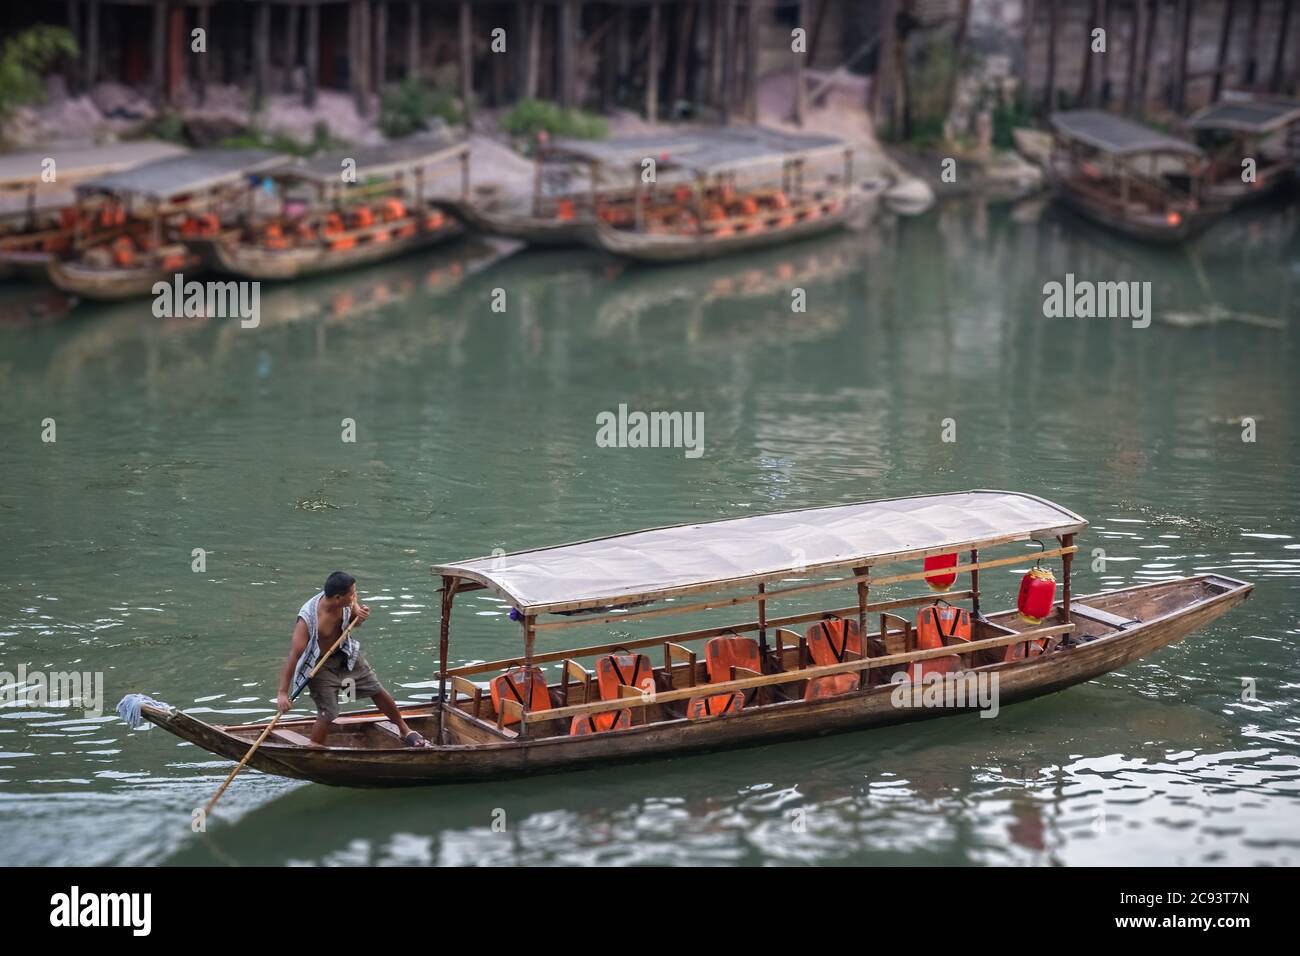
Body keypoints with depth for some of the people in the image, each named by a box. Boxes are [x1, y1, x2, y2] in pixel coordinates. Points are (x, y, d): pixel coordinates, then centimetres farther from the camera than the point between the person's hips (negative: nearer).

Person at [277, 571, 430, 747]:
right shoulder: (308, 619, -35)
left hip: (345, 654, 6)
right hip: (320, 665, -6)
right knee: (328, 714, -11)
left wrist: (359, 615, -19)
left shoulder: (347, 603, -17)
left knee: (378, 691, 12)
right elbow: (294, 655, -35)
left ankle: (405, 731, 30)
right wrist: (282, 693, -37)